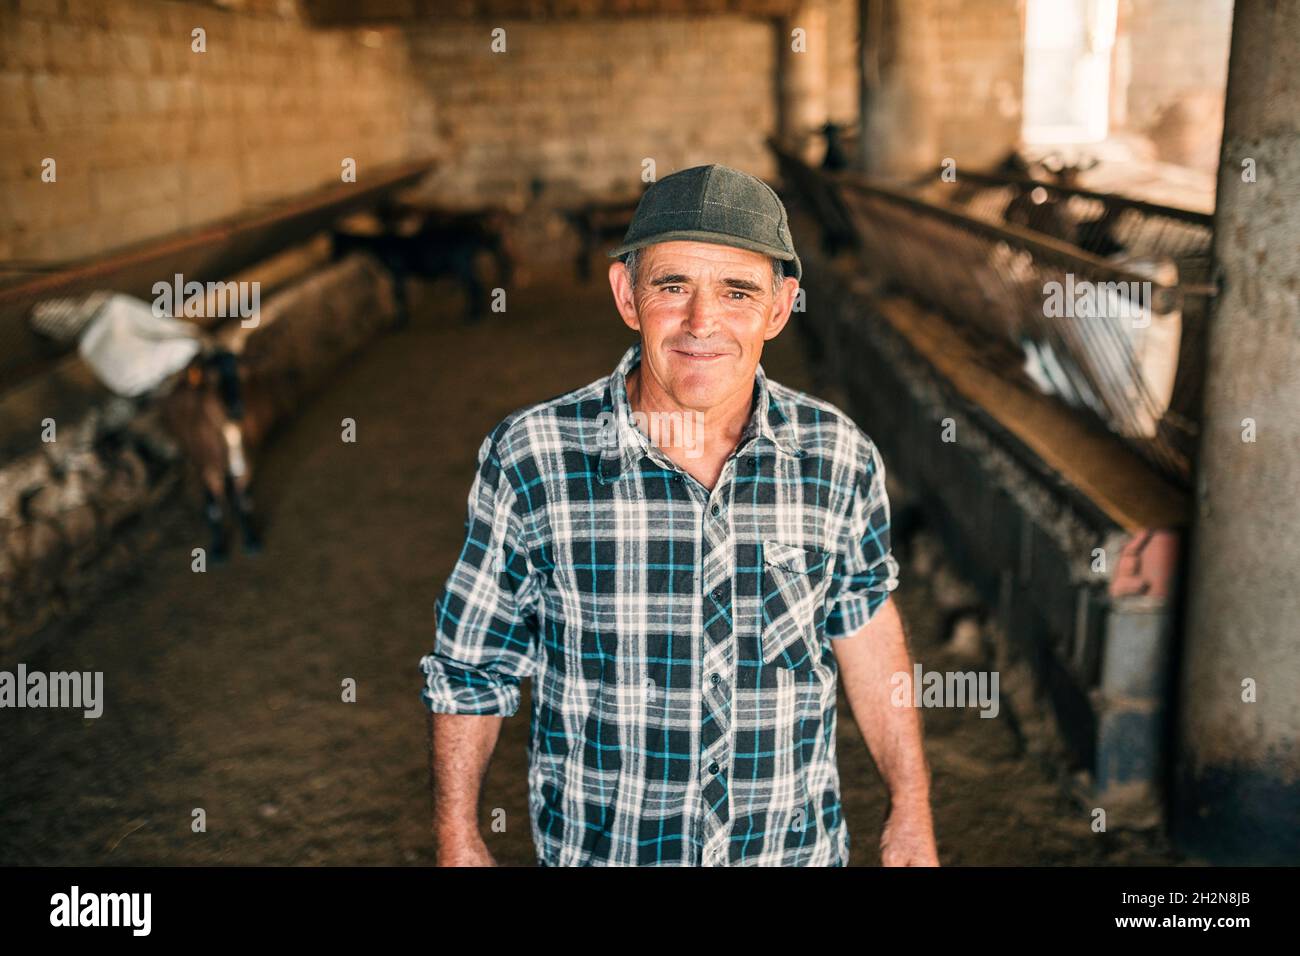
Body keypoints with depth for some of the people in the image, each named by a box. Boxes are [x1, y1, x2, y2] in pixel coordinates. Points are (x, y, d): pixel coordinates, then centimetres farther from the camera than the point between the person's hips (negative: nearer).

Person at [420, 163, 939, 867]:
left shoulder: (839, 457, -12)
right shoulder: (529, 459, -18)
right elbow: (468, 662, -6)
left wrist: (912, 807, 9)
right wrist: (458, 839, -1)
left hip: (800, 848, 2)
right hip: (593, 849, -1)